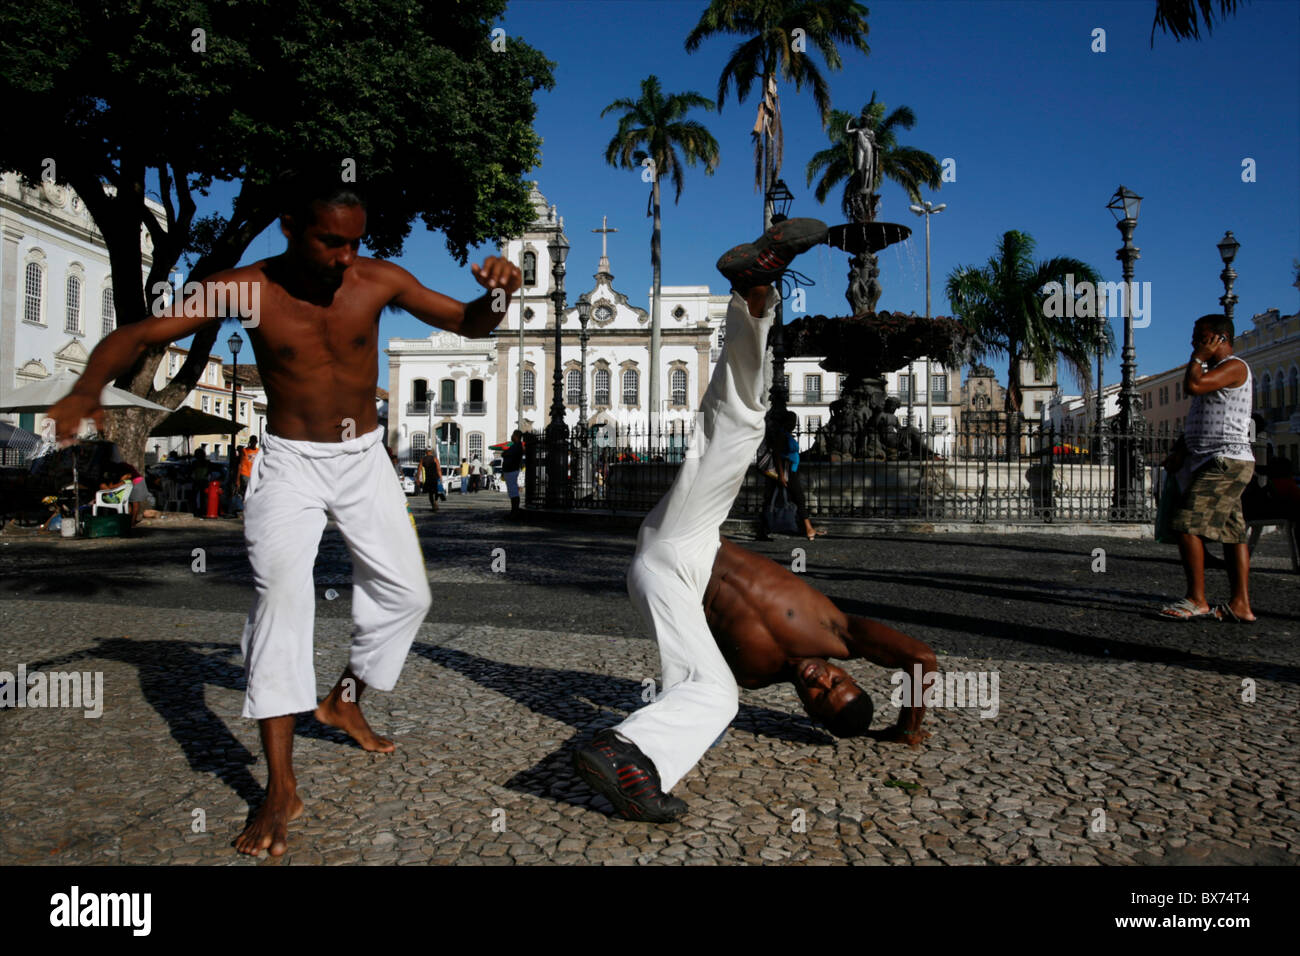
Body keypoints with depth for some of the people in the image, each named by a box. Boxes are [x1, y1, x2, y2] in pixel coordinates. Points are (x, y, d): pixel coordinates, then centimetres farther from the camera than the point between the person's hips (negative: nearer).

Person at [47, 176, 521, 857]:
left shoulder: (379, 280, -10)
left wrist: (495, 294, -29)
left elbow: (467, 324, -6)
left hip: (364, 457, 3)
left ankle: (345, 699, 33)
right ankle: (280, 788, -18)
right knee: (281, 593, -21)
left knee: (407, 592, 6)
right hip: (288, 462, -3)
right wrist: (88, 389, -37)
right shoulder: (245, 288, -15)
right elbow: (138, 333, -17)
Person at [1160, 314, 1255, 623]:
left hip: (1226, 461, -11)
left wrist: (1199, 357, -6)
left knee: (1186, 524, -16)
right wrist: (1180, 448, 11)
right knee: (1232, 532, 7)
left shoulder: (1234, 367, -8)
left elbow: (1192, 386, -24)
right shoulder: (1214, 372, 24)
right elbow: (1196, 422, 25)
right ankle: (1241, 605, 8)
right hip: (1214, 462, 11)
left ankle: (1196, 600, -12)